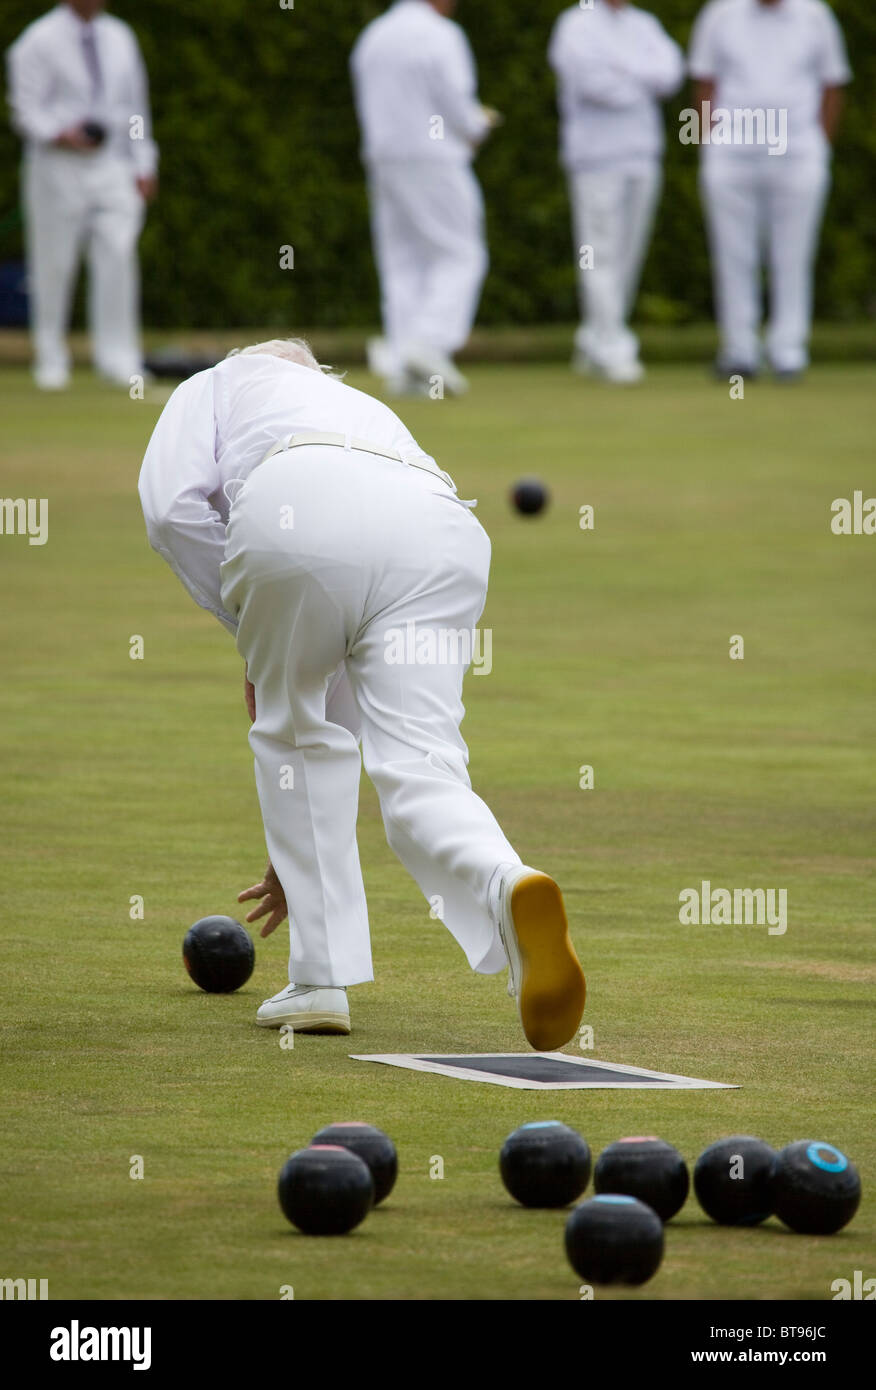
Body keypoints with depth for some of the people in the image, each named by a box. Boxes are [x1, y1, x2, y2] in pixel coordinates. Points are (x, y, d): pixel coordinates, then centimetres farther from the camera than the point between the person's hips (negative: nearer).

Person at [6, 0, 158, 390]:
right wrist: (61, 136, -25)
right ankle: (51, 360, 12)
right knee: (53, 266, 0)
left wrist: (144, 165, 12)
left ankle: (117, 358, -10)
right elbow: (26, 109, -8)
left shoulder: (120, 37, 13)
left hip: (111, 168, 4)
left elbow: (135, 102, 17)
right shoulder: (39, 41, -4)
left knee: (118, 254, -11)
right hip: (57, 168, -3)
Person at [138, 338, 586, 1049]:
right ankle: (509, 886, -34)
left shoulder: (220, 384, 36)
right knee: (420, 770, -1)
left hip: (298, 512, -3)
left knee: (293, 731, 22)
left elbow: (172, 504, 12)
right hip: (443, 531, 3)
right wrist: (307, 850, 53)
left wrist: (252, 637, 24)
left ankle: (323, 980, 20)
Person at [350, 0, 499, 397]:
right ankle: (430, 343, -17)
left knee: (403, 264, 7)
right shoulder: (440, 36, -11)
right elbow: (455, 103, -15)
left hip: (384, 161, 7)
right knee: (459, 257, 1)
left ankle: (404, 368, -1)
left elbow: (371, 112, 15)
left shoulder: (371, 37, 12)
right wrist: (478, 126, 8)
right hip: (435, 164, -7)